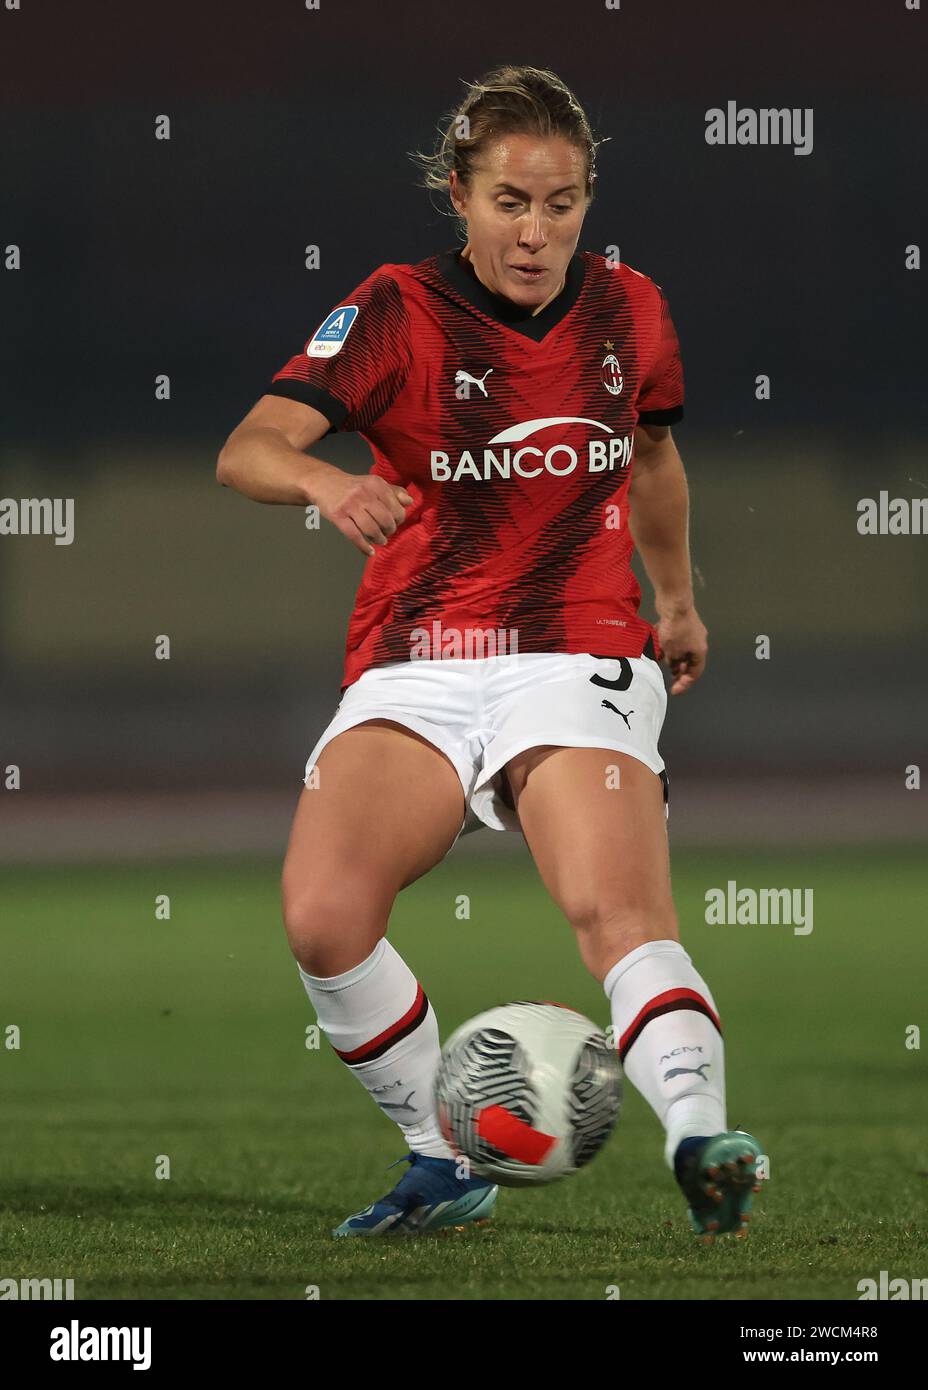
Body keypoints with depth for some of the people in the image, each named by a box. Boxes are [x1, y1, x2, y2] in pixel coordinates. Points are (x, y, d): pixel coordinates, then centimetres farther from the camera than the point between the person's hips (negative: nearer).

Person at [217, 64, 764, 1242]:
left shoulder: (629, 311, 8)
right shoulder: (398, 312, -4)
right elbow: (246, 450, -17)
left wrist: (678, 597, 32)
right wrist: (325, 483, -38)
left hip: (579, 660, 0)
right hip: (414, 672, 0)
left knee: (614, 907, -28)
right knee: (322, 916, -22)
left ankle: (700, 1147, -42)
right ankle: (442, 1168, -5)